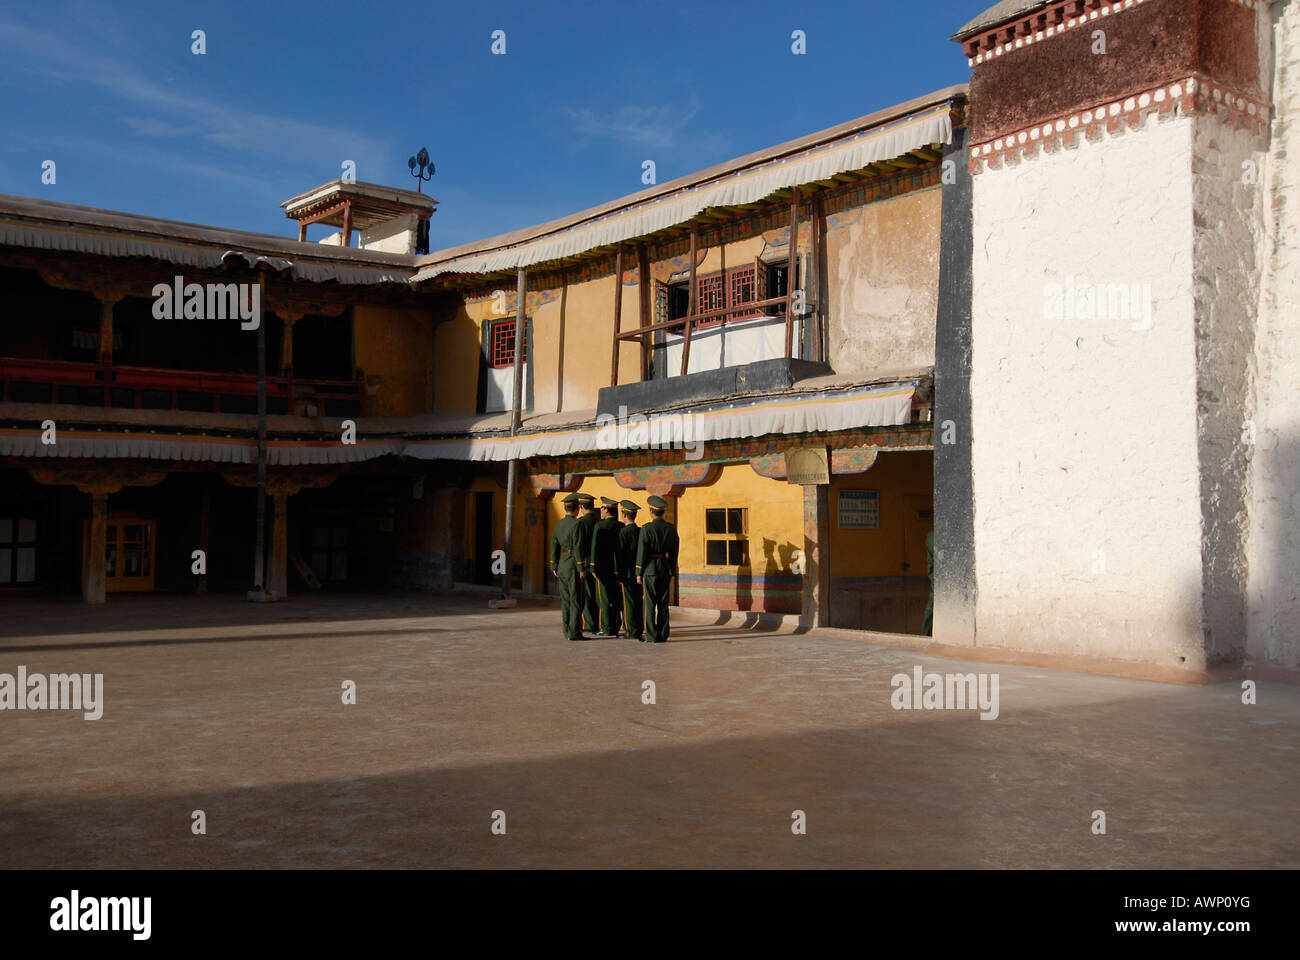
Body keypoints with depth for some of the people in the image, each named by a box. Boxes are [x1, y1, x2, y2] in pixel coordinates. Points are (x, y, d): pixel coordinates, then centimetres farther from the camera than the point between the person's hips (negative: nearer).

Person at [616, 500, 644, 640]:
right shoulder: (641, 531, 7)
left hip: (627, 573, -6)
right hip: (638, 572, 6)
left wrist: (618, 575, -11)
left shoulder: (623, 532, -12)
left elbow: (619, 555, -14)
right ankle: (639, 630, 15)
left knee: (628, 602, -2)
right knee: (638, 601, 10)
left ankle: (631, 632, -1)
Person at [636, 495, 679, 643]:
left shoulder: (647, 529, -11)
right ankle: (663, 635, 11)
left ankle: (652, 636, 0)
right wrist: (672, 573, 16)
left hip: (650, 570, -5)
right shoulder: (671, 529, 4)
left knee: (650, 604, 0)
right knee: (663, 603, 10)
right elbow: (674, 552, 9)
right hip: (666, 570, 5)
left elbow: (642, 553, -10)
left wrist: (639, 573, -3)